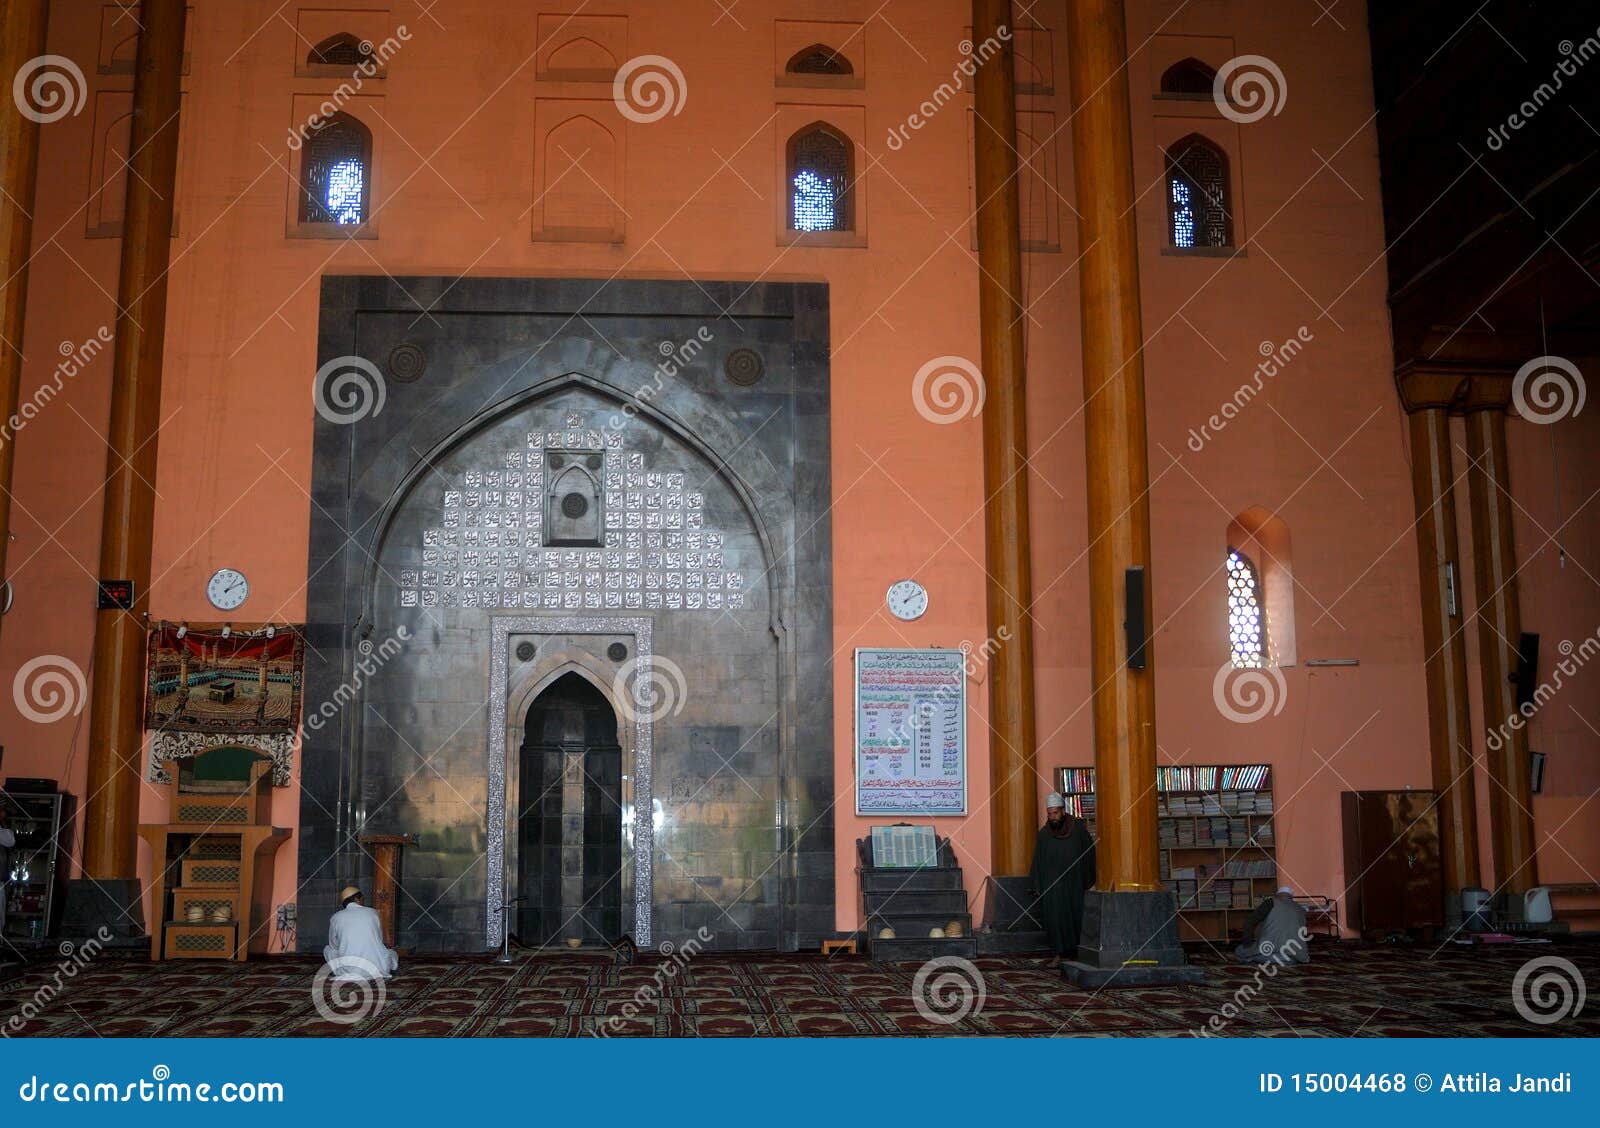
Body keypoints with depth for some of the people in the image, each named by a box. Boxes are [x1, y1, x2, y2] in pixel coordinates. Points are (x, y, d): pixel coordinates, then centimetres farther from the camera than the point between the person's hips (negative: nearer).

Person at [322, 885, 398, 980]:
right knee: (392, 953, 34)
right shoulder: (372, 913, 8)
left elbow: (334, 945, 21)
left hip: (348, 969, -1)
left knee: (327, 950, 26)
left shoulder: (335, 918, 6)